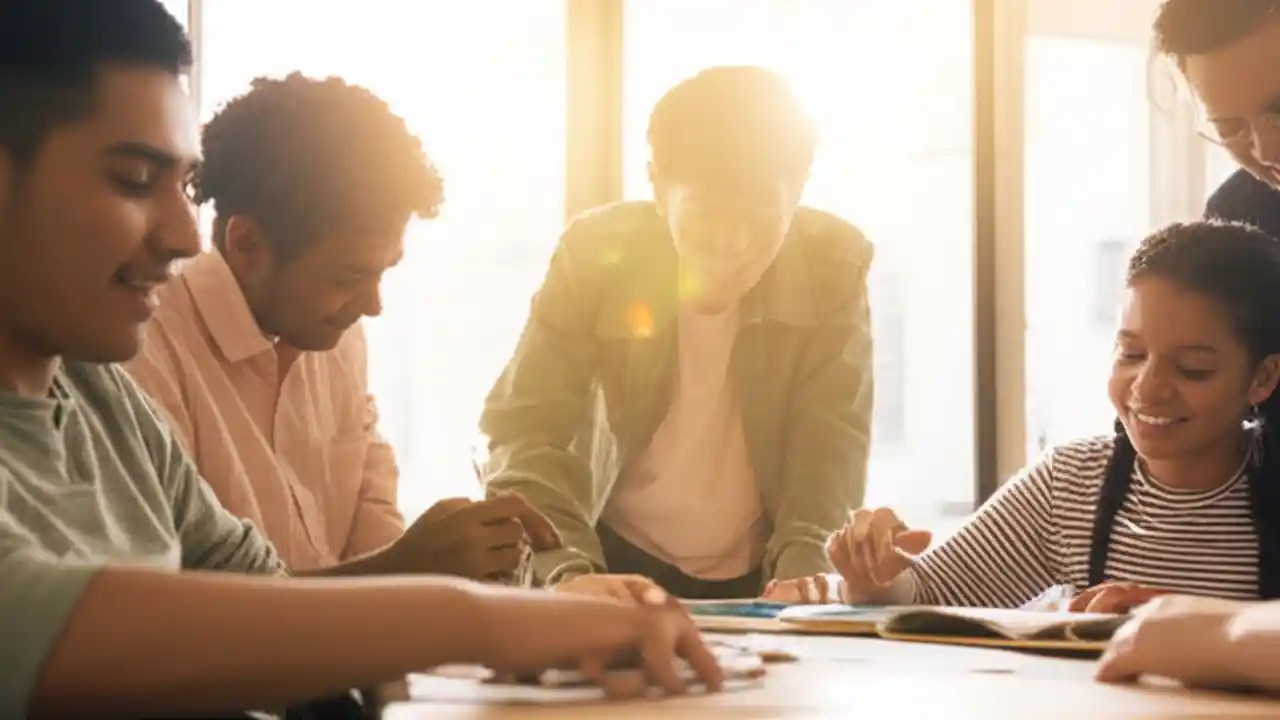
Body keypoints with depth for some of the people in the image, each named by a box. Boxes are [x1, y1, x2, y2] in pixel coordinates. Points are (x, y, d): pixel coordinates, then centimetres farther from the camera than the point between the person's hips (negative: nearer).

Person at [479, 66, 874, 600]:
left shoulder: (832, 266, -15)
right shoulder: (596, 253, -18)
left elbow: (833, 438, -17)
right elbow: (526, 427, -23)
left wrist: (804, 569, -35)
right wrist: (566, 570, -39)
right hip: (620, 562, -1)